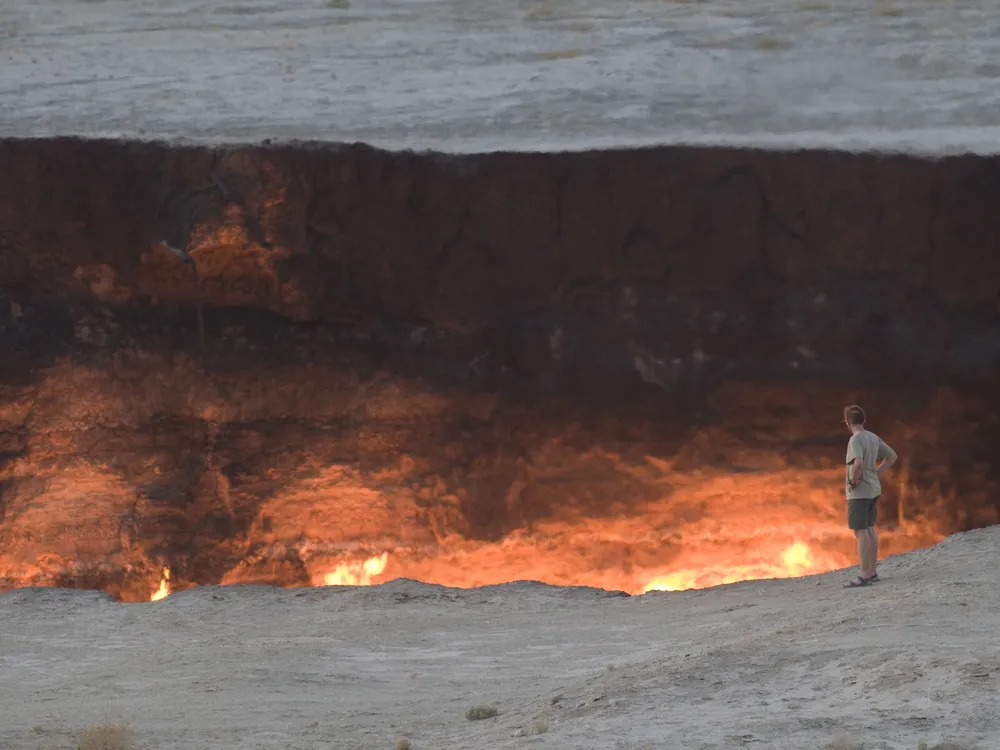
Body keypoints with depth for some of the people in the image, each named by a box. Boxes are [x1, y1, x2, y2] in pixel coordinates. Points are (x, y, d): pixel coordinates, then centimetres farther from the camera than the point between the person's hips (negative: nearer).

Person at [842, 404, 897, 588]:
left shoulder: (855, 440, -17)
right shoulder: (873, 438, 8)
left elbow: (858, 463, -33)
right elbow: (892, 456, 18)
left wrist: (853, 482, -18)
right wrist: (876, 473, 13)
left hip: (859, 492, -9)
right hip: (873, 489, 9)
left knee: (861, 532, -6)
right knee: (870, 530, 15)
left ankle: (864, 576, -6)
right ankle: (872, 572, 21)